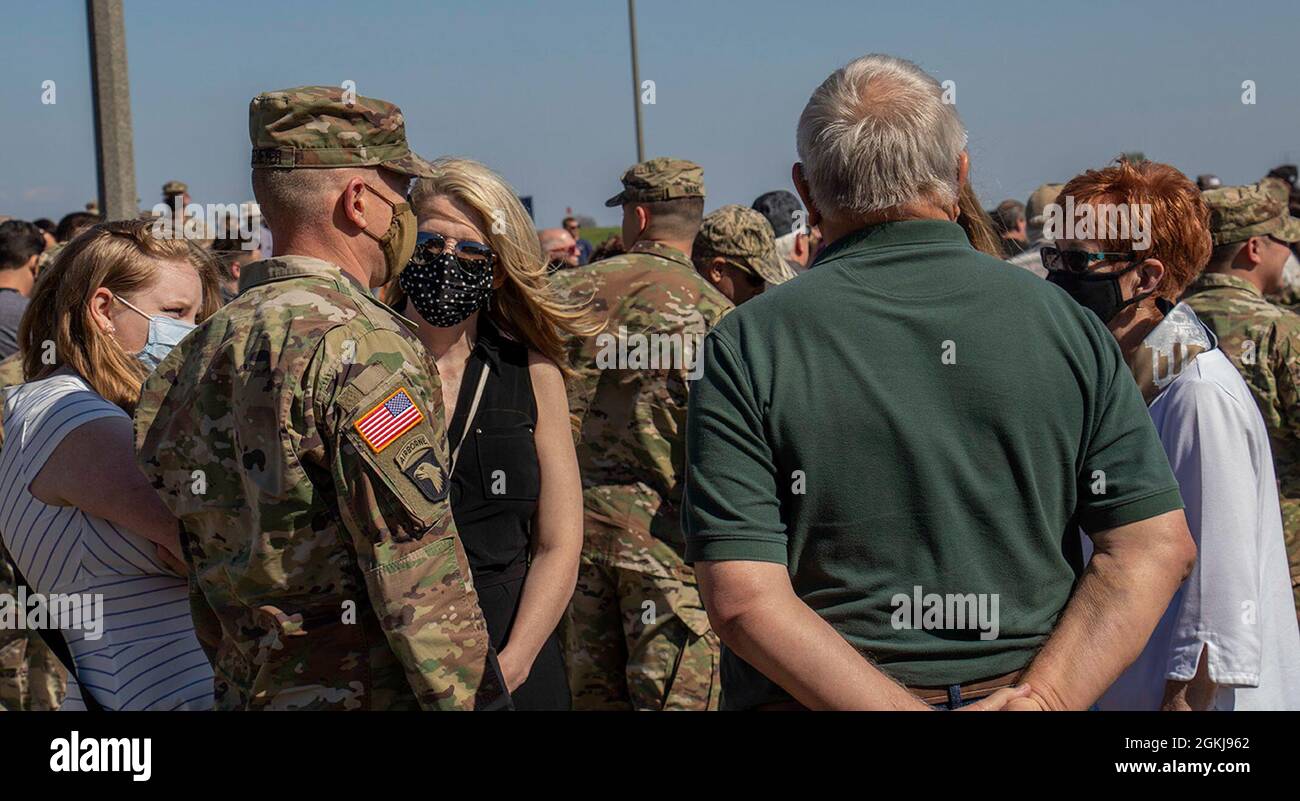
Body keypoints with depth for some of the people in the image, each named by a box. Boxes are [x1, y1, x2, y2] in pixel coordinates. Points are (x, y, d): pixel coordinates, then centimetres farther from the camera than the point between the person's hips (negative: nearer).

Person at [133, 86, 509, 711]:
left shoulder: (189, 359, 8)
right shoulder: (361, 342, -17)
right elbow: (418, 572, -20)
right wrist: (467, 699, -15)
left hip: (250, 693, 8)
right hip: (377, 694, -8)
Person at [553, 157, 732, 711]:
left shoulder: (569, 290, 4)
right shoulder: (711, 312, -7)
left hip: (574, 515, 4)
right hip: (662, 526, -4)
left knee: (592, 690, 14)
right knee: (676, 693, 1)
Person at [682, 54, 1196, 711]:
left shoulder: (746, 346, -9)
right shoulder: (1066, 323, -2)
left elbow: (742, 599, -17)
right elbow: (1159, 545, -8)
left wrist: (908, 708, -17)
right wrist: (1041, 700, -14)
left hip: (814, 700, -2)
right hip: (1018, 688, 2)